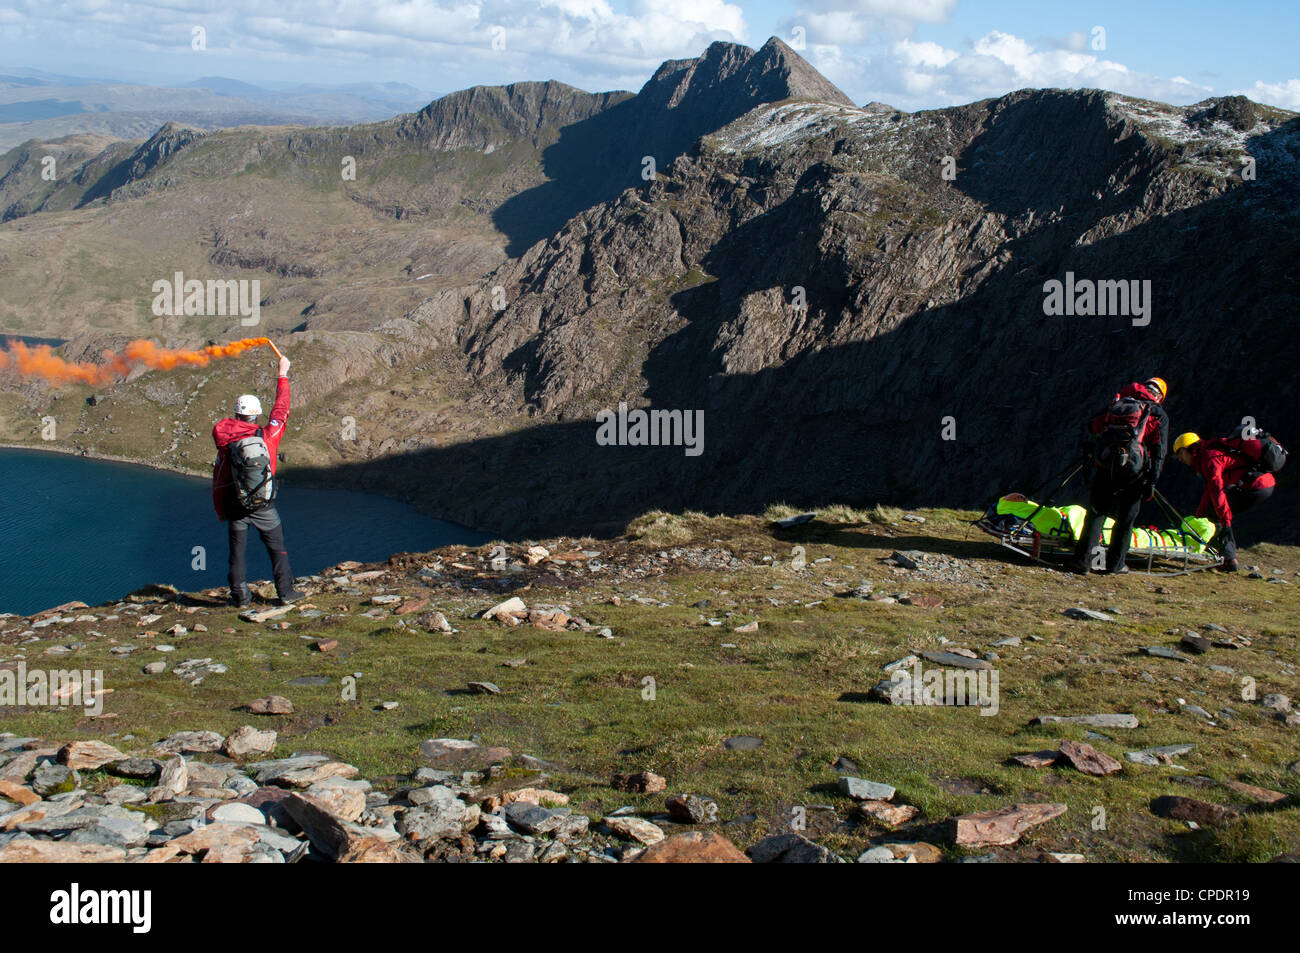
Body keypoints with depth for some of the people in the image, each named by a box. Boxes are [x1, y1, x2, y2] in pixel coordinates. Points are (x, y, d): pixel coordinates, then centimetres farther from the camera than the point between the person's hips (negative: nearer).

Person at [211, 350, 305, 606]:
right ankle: (286, 592, 8)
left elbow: (218, 481, 3)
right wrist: (283, 375, 14)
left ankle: (240, 595, 13)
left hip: (236, 508, 1)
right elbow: (281, 409, 5)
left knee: (237, 551, 11)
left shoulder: (225, 444, -6)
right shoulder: (268, 436, -6)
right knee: (277, 549, 8)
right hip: (264, 507, -1)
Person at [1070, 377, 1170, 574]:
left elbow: (1093, 426, 19)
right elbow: (1159, 451, 3)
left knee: (1096, 510, 9)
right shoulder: (1159, 414, 11)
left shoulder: (1118, 402, 20)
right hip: (1131, 468, -2)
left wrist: (1091, 447, 34)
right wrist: (1152, 481, 1)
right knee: (1126, 516, 11)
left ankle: (1083, 558, 1)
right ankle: (1115, 563, 15)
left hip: (1104, 461, 2)